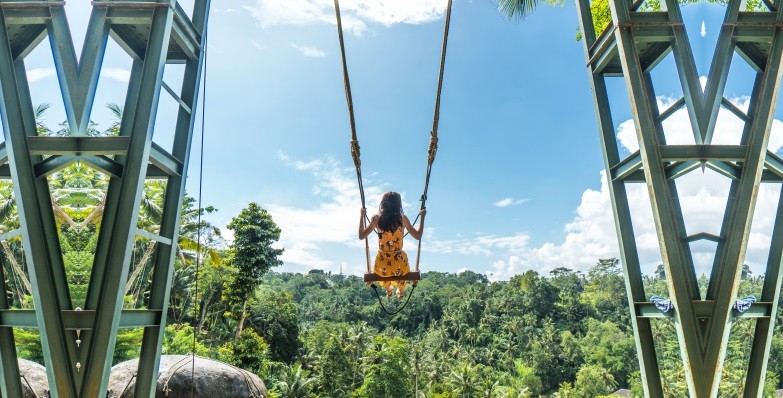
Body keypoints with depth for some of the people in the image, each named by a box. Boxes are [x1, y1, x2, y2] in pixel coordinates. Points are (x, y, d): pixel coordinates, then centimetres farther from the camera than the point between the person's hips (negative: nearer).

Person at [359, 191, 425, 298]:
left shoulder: (376, 219, -10)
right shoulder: (402, 219, -12)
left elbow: (361, 236, 1)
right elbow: (418, 236, -3)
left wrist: (362, 215, 10)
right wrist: (422, 216, 6)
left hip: (382, 264, 1)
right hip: (399, 262, -1)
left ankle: (388, 289, 57)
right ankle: (401, 290, 54)